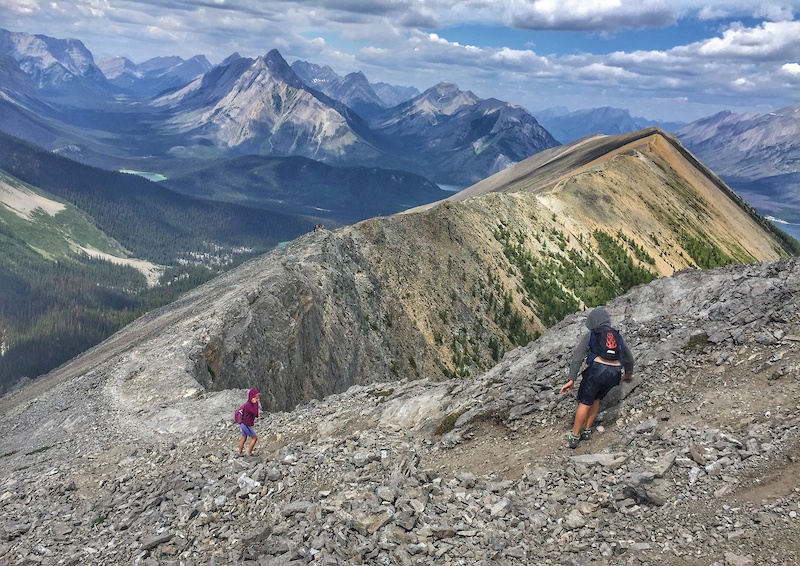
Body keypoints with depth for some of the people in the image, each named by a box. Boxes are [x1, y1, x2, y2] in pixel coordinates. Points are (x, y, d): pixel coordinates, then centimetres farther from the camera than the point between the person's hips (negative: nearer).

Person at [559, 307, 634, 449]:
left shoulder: (590, 335, 9)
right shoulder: (618, 337, 24)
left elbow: (577, 357, -2)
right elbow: (629, 358, 38)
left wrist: (571, 379, -5)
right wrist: (628, 374, 56)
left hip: (597, 369, -5)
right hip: (615, 372, 5)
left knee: (585, 402, 5)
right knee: (596, 399, 25)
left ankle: (574, 437, 10)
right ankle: (587, 431, 29)